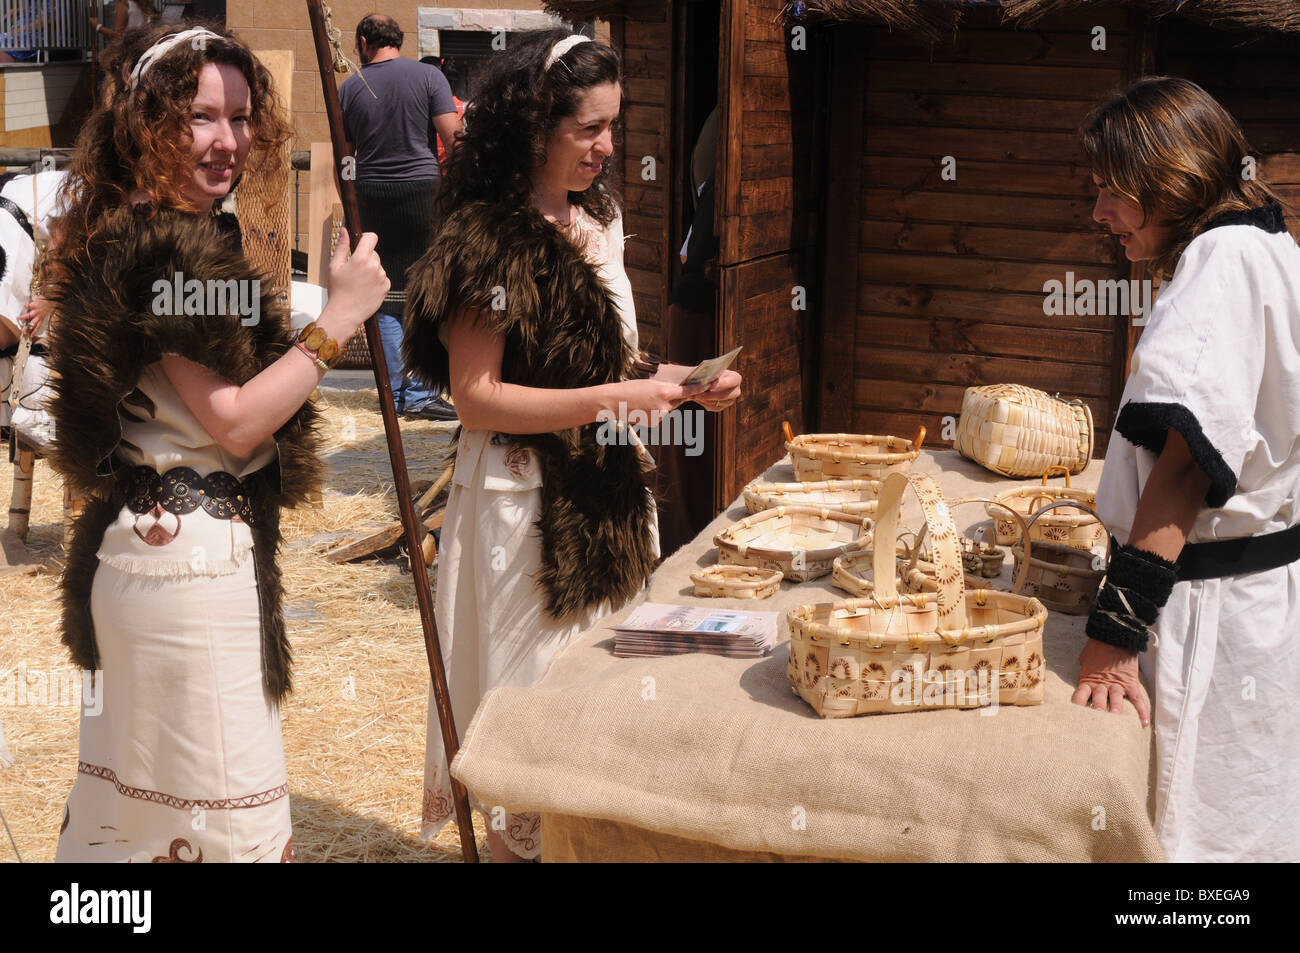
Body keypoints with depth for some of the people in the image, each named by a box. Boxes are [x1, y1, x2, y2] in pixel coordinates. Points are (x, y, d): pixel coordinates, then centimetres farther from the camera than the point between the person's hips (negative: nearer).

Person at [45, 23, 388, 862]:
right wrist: (338, 320, -16)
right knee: (226, 802, -3)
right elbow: (235, 422, -19)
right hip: (191, 551, -11)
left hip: (141, 534, 11)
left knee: (134, 778, 20)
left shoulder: (129, 237, 14)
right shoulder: (165, 251, -18)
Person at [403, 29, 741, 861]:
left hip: (605, 497, 7)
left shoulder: (599, 219, 10)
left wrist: (683, 382, 2)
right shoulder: (486, 239, -14)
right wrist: (612, 400, -22)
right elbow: (476, 397, -18)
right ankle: (520, 844, 22)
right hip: (527, 506, -7)